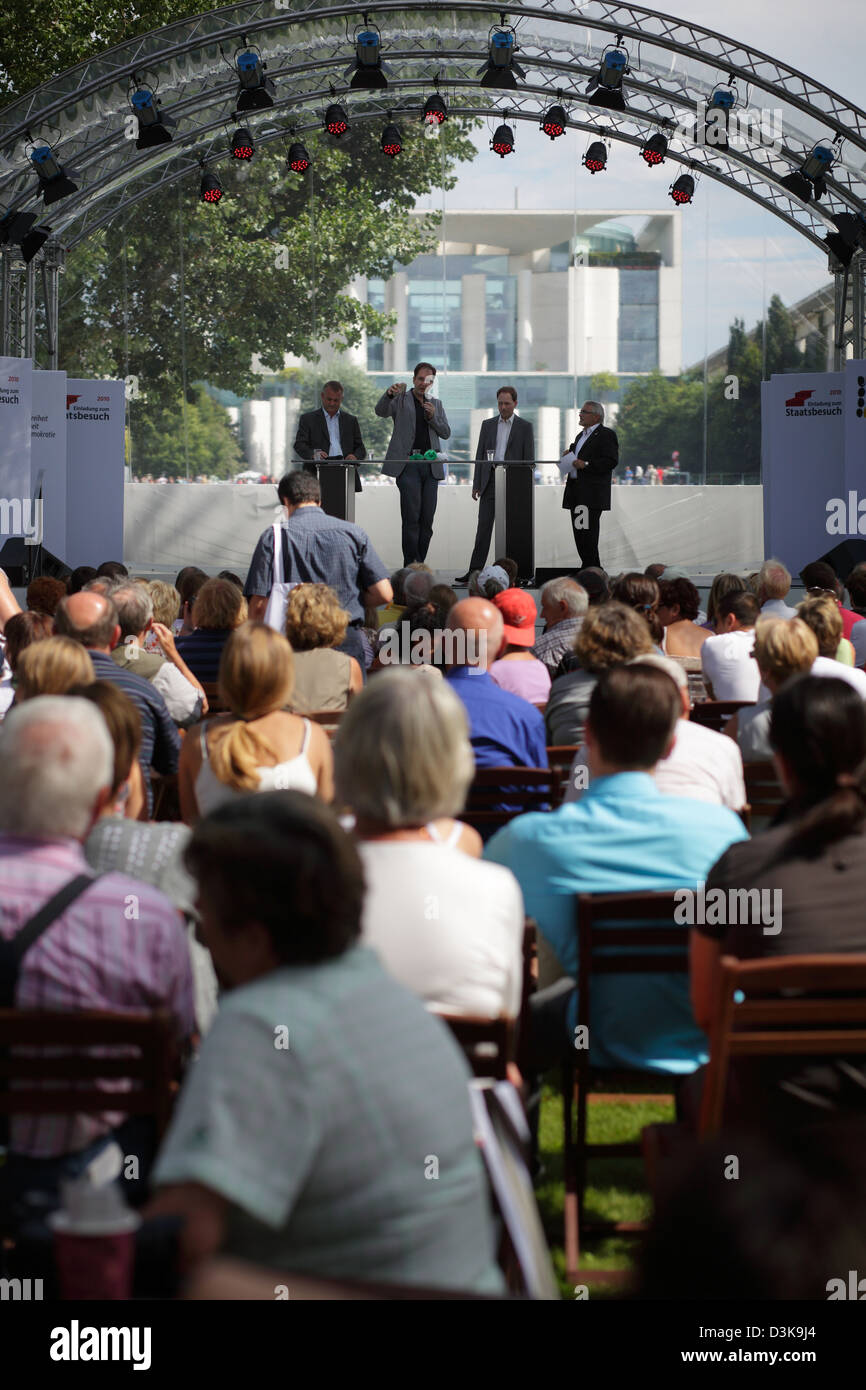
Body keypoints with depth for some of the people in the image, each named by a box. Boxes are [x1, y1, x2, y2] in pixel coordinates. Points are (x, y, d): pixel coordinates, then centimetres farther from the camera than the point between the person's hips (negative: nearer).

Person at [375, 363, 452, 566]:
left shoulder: (436, 405, 20)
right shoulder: (401, 399, 7)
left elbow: (446, 433, 13)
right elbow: (381, 411, -11)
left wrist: (433, 416, -4)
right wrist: (389, 394, -30)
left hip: (431, 466, 4)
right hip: (408, 464, -4)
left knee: (426, 520, 3)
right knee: (411, 518, -11)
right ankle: (412, 566, -11)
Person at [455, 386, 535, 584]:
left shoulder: (525, 427, 4)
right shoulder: (488, 425, 12)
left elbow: (529, 460, 1)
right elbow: (480, 456, 11)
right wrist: (476, 485, 4)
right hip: (490, 482, 2)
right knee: (483, 527, -2)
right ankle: (475, 572, -4)